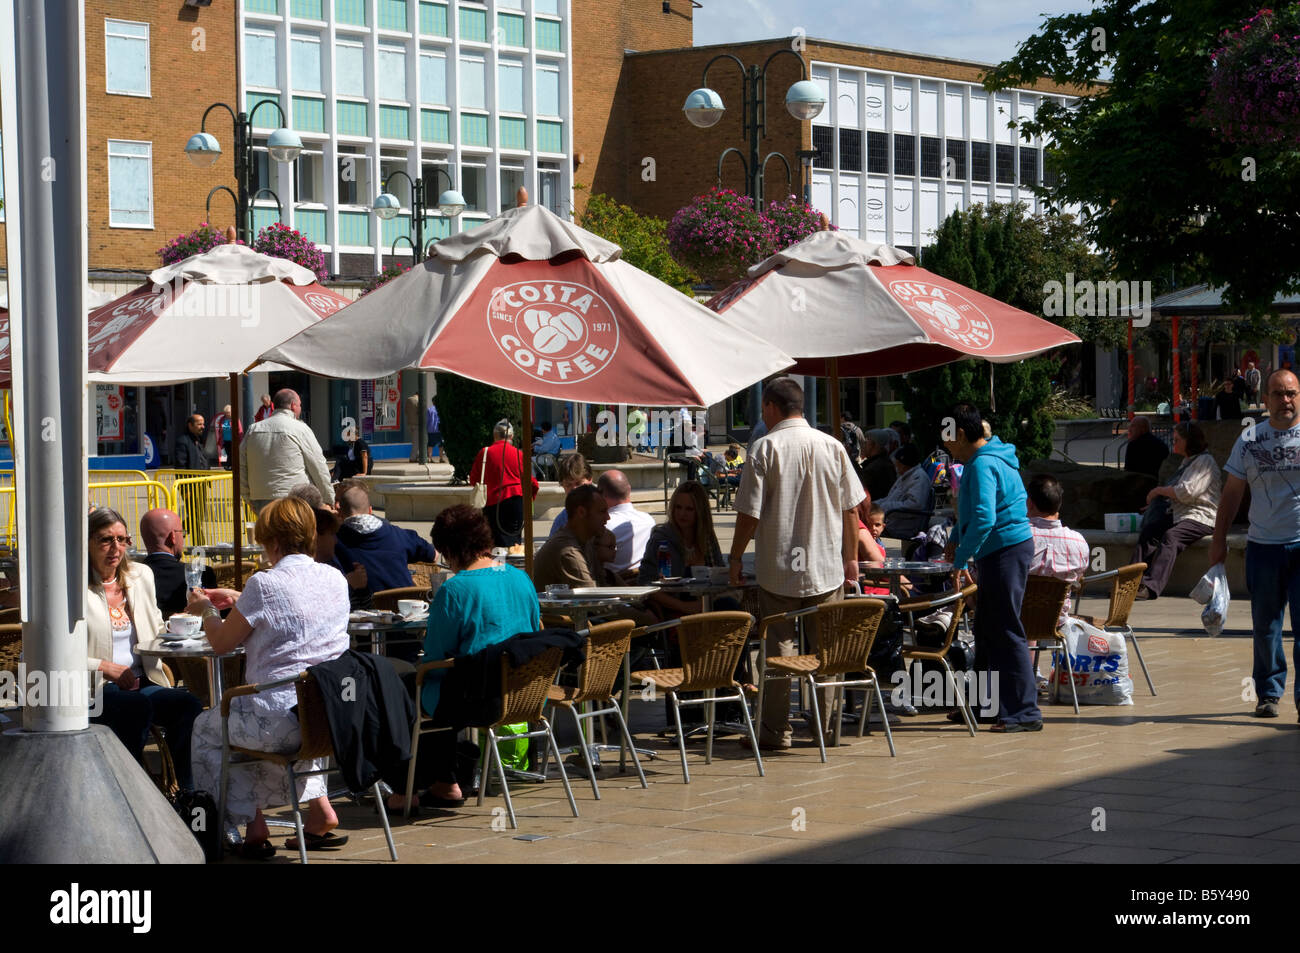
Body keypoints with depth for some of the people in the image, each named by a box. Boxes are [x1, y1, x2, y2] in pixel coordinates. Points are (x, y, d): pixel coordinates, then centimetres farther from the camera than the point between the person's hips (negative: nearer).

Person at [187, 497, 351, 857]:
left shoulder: (265, 585, -14)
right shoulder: (335, 579, 6)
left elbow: (221, 641, -2)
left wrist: (207, 610, 19)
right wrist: (238, 600, 33)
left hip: (281, 717, -7)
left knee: (206, 728, 21)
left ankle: (252, 825, 16)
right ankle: (318, 805, 24)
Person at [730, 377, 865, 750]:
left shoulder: (765, 448, -8)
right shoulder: (832, 447, 2)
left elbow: (749, 513, -9)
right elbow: (851, 510, 5)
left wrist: (736, 558, 3)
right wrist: (851, 558, 15)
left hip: (778, 569, -3)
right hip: (827, 567, 3)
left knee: (779, 646, 4)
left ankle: (776, 730, 6)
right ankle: (827, 728, 12)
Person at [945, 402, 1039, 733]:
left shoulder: (982, 466, -18)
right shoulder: (994, 456, 16)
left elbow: (983, 519, -28)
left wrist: (959, 562, -23)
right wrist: (958, 543, 30)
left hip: (1005, 551, -11)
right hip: (999, 552, 11)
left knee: (1006, 632, -8)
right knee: (987, 631, 17)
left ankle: (1024, 712, -7)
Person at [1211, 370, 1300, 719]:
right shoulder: (1249, 440, 8)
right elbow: (1232, 492, 13)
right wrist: (1219, 538, 9)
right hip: (1263, 544, 2)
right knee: (1265, 624, 8)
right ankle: (1268, 693, 19)